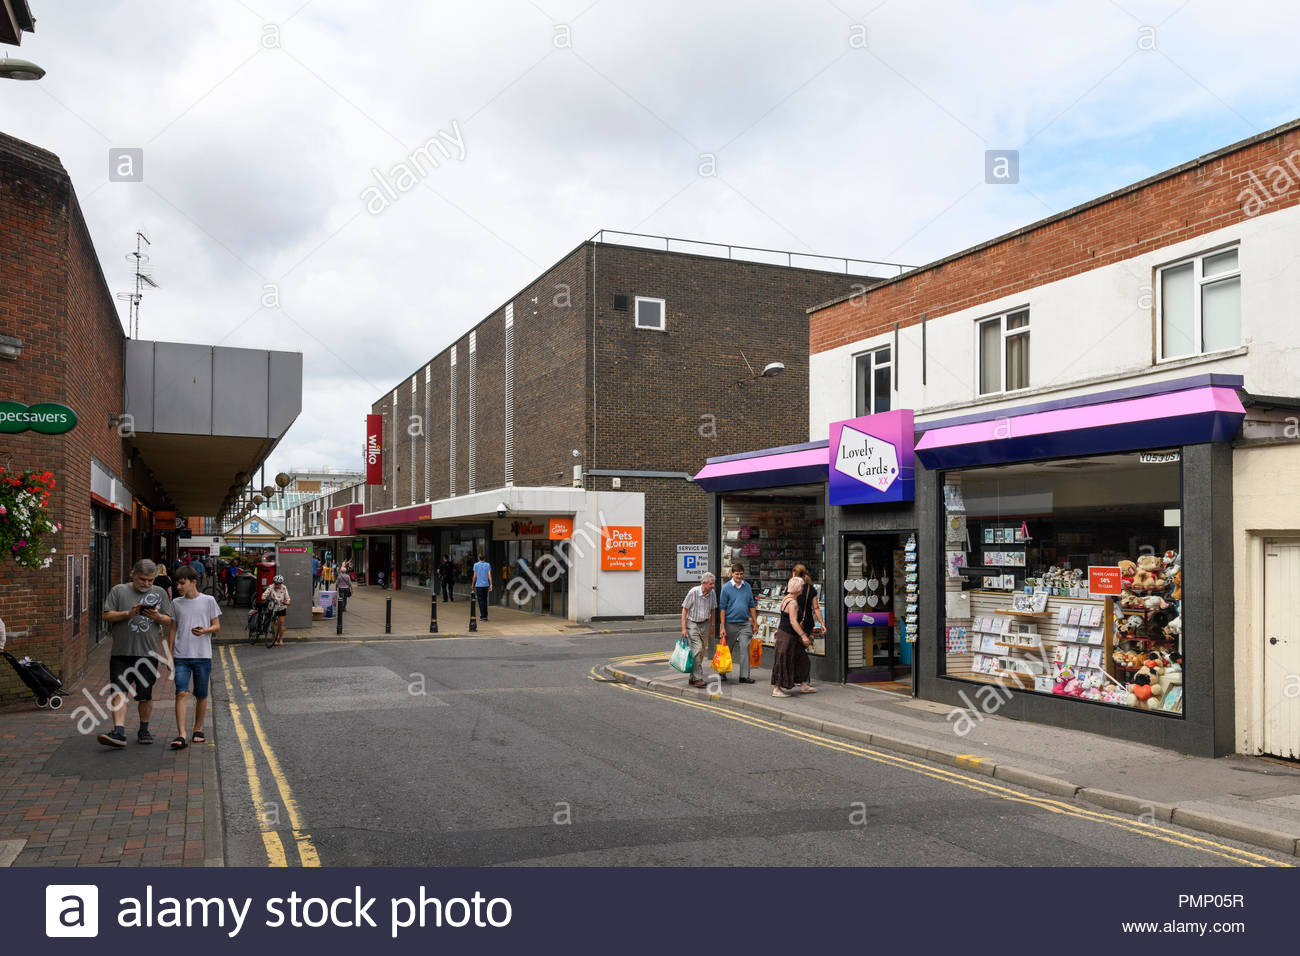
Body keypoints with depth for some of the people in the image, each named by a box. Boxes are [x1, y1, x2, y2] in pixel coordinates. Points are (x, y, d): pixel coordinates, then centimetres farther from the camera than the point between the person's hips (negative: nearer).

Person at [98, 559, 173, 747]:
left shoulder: (160, 593, 11)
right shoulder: (119, 591, 7)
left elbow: (169, 621, 11)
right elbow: (106, 615, 1)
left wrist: (157, 617, -10)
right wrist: (128, 614, -14)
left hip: (147, 653, 1)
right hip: (121, 652, -1)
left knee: (145, 696, 6)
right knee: (119, 693, -10)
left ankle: (144, 730, 22)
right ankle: (119, 733, -13)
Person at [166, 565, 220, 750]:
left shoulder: (208, 601, 2)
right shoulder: (176, 603, 9)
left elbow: (217, 626, 4)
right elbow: (173, 630, 14)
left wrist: (204, 630, -17)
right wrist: (169, 655, 10)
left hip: (202, 655, -1)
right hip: (181, 656, 1)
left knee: (201, 695, 7)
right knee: (182, 693, -12)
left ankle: (198, 729, 24)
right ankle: (181, 735, -17)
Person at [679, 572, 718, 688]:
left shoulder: (712, 593, -3)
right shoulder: (693, 592, -18)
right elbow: (684, 609, -11)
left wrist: (712, 626, 14)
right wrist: (683, 628, -14)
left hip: (705, 624, 5)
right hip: (692, 623, -5)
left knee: (702, 651, 7)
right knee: (697, 649, -16)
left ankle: (693, 677, 19)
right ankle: (697, 678, -13)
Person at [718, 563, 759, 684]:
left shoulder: (747, 586, 7)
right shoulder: (726, 587, -4)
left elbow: (752, 605, 12)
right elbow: (722, 608, -4)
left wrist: (755, 623, 9)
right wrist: (723, 626, -9)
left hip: (745, 623, 3)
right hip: (731, 623, -2)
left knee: (745, 648, -4)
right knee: (728, 648, 9)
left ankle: (744, 675, -1)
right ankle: (722, 672, 24)